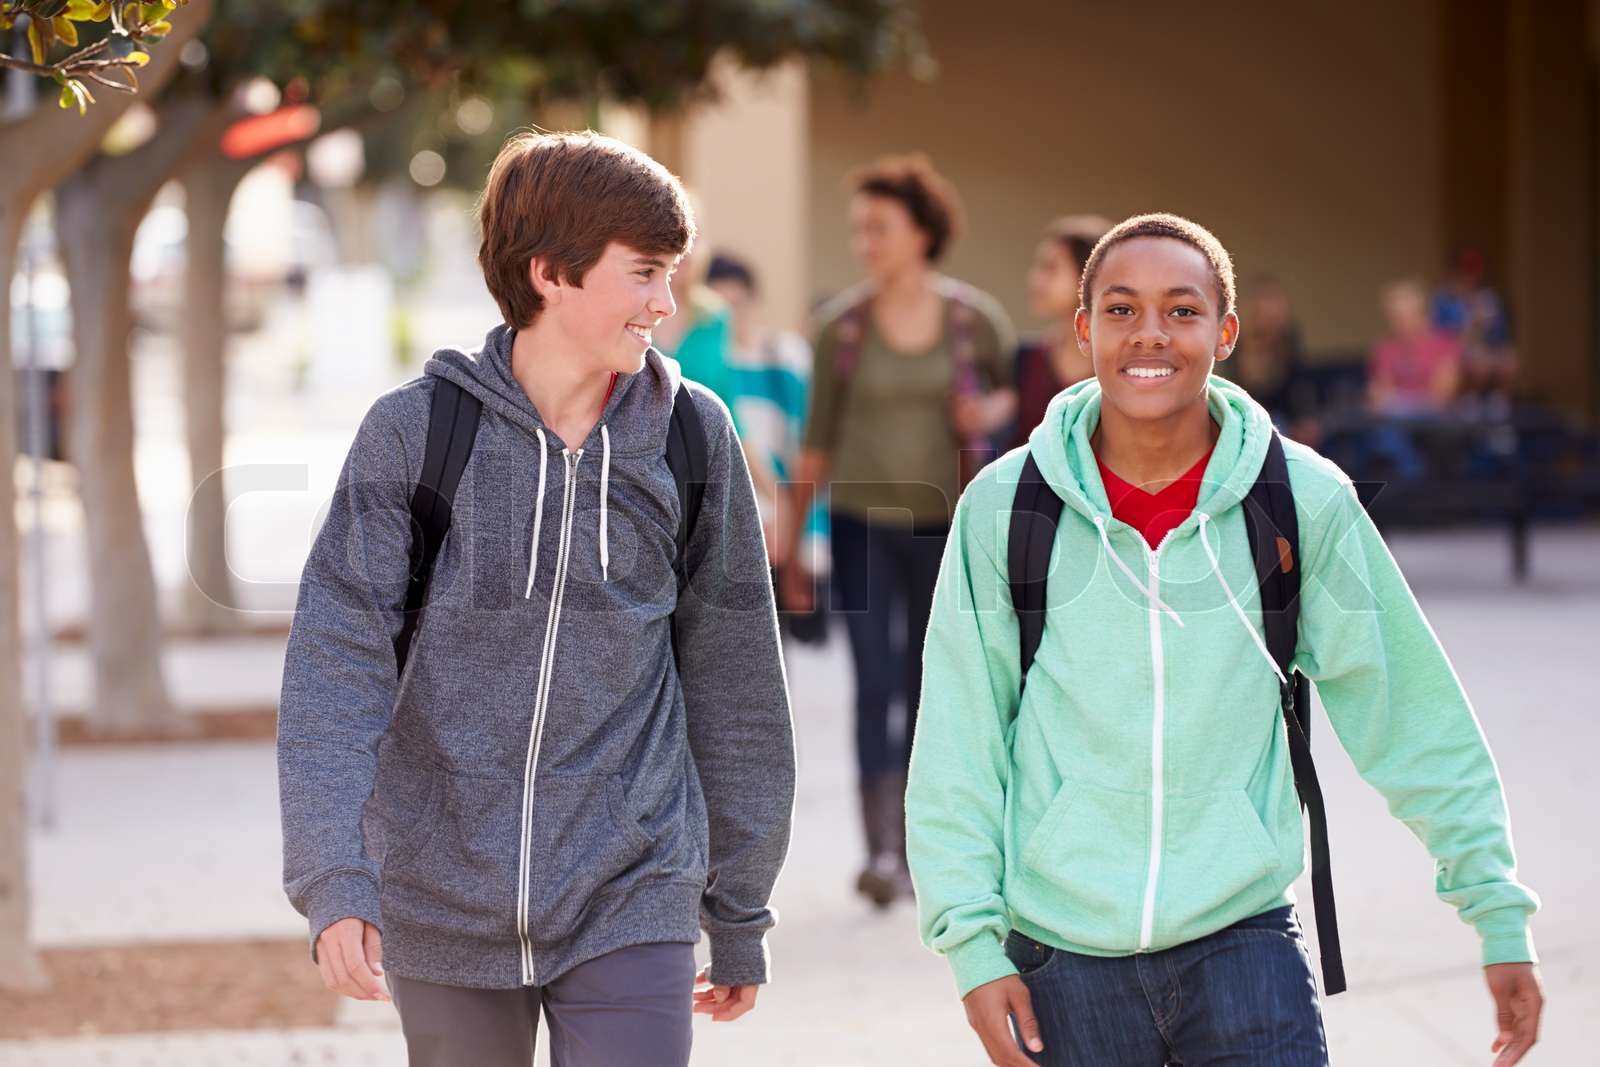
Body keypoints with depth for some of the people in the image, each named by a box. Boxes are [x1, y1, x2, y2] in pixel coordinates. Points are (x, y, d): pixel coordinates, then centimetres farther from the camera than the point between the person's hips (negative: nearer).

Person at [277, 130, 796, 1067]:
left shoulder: (692, 437, 1)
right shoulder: (416, 430, -5)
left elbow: (733, 682, 8)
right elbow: (339, 667, -10)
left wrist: (740, 919, 13)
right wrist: (334, 882, -22)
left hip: (630, 904, 1)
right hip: (445, 907, 0)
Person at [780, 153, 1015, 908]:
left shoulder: (976, 319, -2)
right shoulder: (840, 326, 0)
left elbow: (1015, 392, 14)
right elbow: (818, 441, 6)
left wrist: (992, 411, -11)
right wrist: (789, 545, 6)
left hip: (944, 525, 1)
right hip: (862, 523, -1)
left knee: (927, 689, 8)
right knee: (874, 682, -12)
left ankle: (914, 849, 21)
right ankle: (880, 852, -16)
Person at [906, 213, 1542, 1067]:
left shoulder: (1305, 499, -3)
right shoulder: (1004, 506, -3)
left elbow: (1413, 716, 3)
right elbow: (956, 748, 1)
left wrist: (1499, 912, 3)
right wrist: (973, 943, -4)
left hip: (1243, 939, 0)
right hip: (1062, 954, 0)